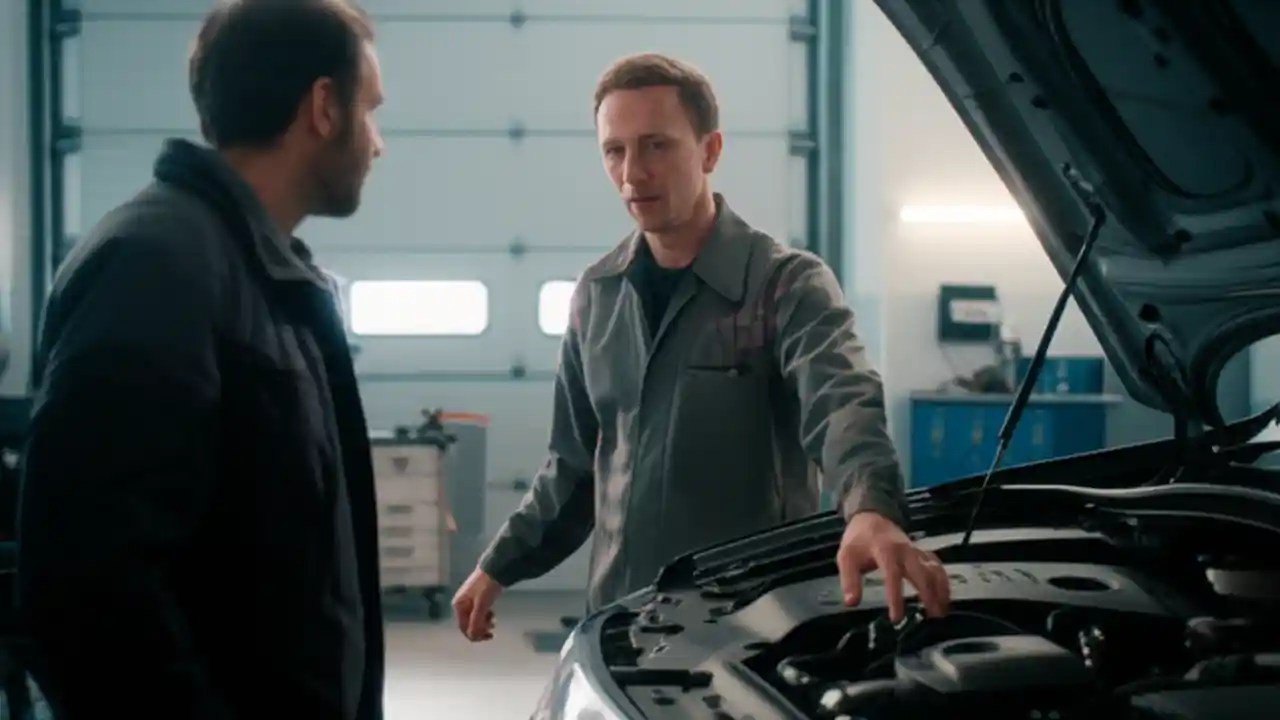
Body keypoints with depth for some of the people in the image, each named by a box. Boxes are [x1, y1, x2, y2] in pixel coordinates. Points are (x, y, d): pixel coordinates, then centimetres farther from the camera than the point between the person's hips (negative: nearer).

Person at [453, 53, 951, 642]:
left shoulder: (789, 284, -11)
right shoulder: (597, 295, 7)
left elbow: (844, 401, -30)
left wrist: (872, 509, -50)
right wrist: (499, 565, 12)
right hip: (618, 612, 5)